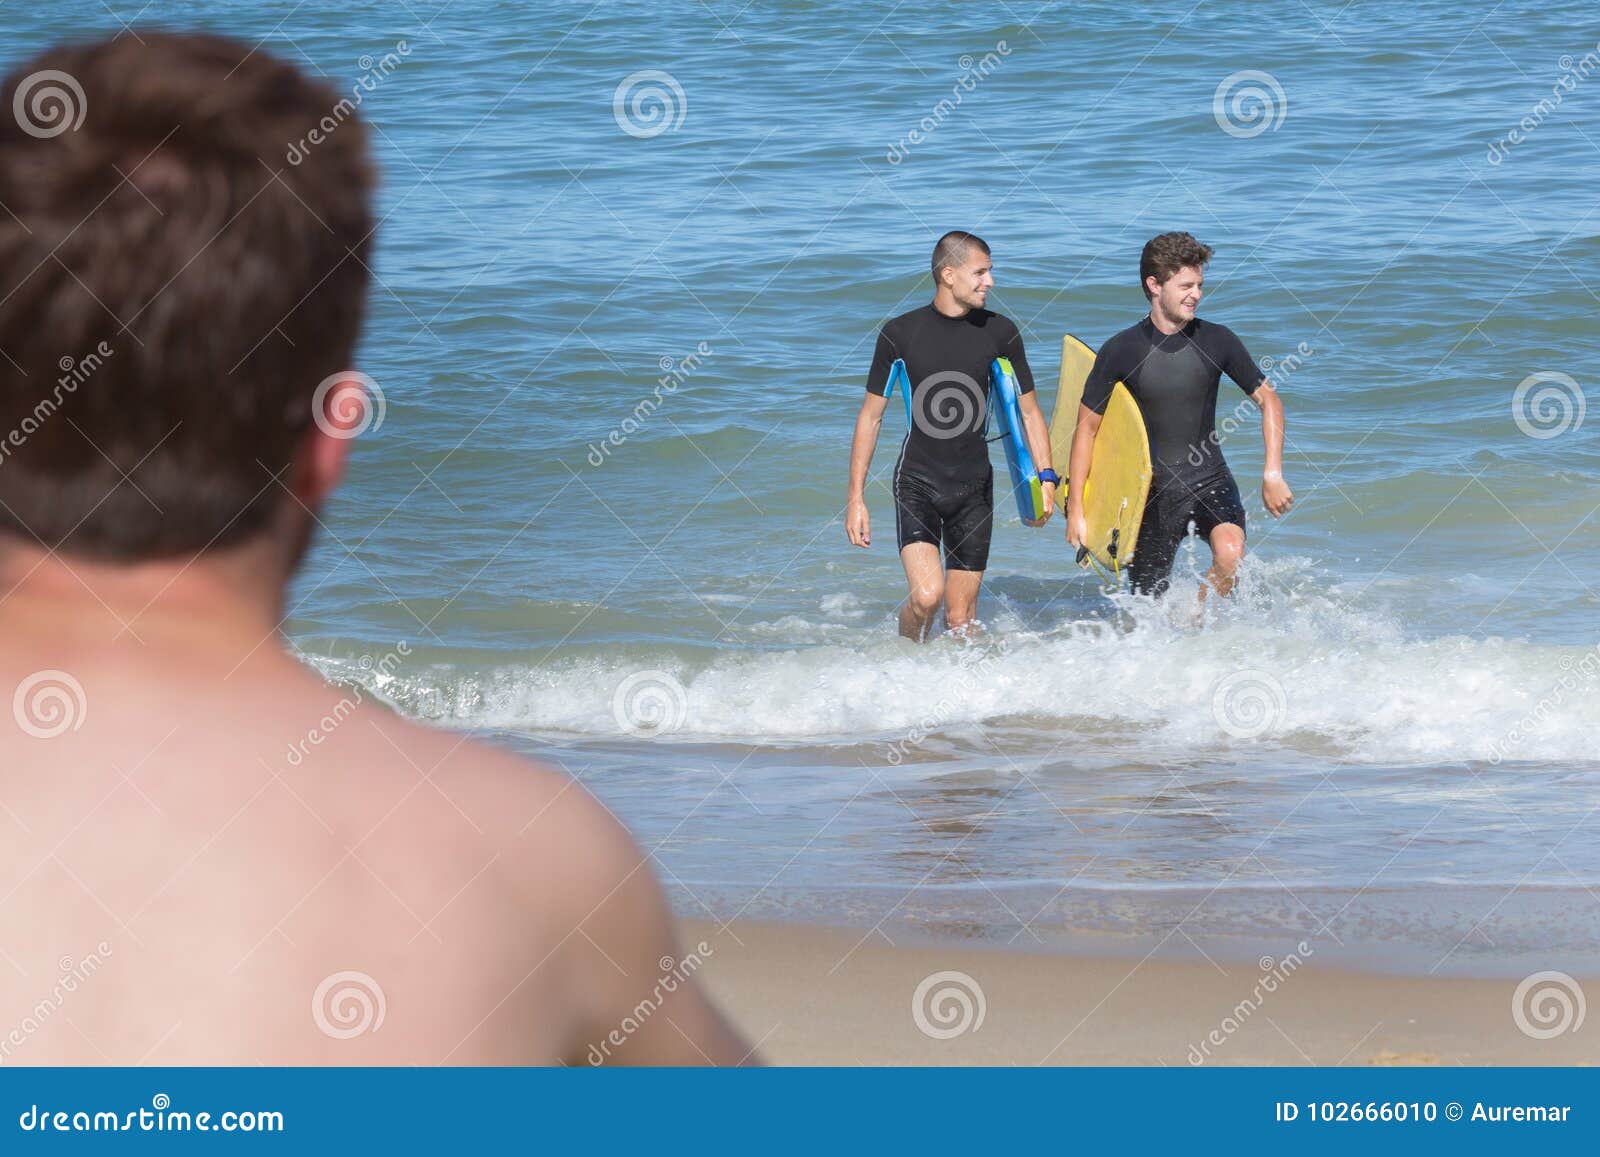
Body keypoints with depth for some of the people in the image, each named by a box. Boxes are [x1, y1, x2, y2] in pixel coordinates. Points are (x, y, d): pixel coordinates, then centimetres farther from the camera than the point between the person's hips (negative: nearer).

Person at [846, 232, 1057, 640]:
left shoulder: (1000, 333, 1)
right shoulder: (900, 333, -4)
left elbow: (1029, 411, 10)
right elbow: (870, 416, 3)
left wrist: (1046, 478, -3)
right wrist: (856, 497, 0)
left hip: (974, 487, 2)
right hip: (917, 482, -2)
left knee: (961, 616, 1)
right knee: (926, 595, -19)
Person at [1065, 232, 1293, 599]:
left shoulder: (1216, 341, -5)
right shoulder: (1121, 351, -10)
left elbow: (1268, 400, 4)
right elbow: (1086, 428, -4)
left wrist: (1273, 475, -8)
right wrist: (1075, 510, -7)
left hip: (1210, 481, 1)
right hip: (1151, 491, -1)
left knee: (1230, 552, -30)